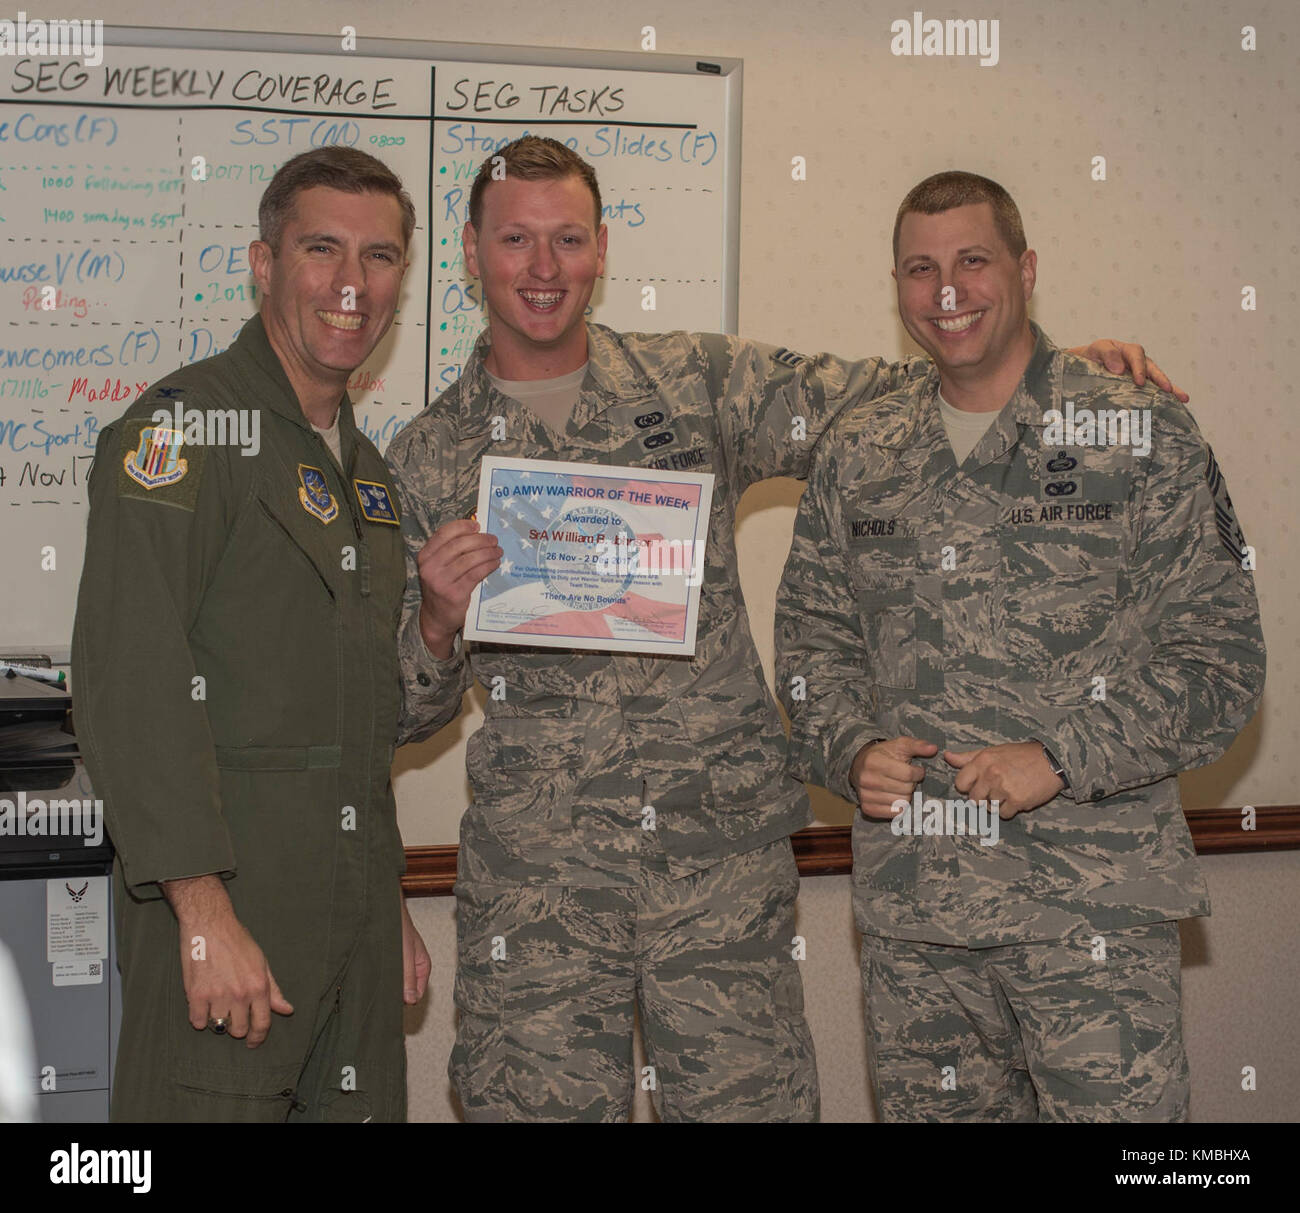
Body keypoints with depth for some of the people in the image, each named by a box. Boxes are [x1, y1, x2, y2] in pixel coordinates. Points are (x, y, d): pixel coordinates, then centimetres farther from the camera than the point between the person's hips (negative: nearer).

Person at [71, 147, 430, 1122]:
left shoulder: (366, 467, 17)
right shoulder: (183, 429, -8)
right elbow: (129, 682, -18)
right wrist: (205, 912, -23)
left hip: (353, 915, 8)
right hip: (225, 906, -7)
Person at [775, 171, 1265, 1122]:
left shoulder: (1143, 435, -1)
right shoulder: (857, 454, 11)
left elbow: (1221, 657, -4)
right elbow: (812, 634, 16)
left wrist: (1060, 759, -15)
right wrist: (852, 751, -4)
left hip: (1093, 902, -3)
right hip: (909, 905, 4)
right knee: (931, 1108, 13)